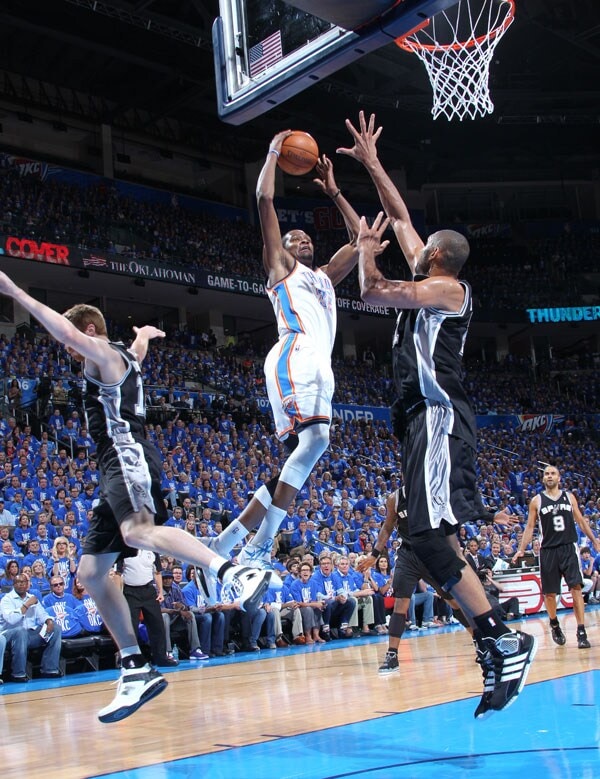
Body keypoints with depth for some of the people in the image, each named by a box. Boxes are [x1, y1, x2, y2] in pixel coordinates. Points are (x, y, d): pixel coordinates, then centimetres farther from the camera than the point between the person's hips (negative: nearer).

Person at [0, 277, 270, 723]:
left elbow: (66, 330, -18)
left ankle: (237, 574, -52)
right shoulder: (126, 356, 28)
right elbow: (142, 340, 53)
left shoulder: (103, 352, 3)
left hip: (129, 458, -10)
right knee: (91, 572, 6)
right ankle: (137, 671, 6)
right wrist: (145, 333, 76)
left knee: (138, 532, -38)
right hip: (117, 468, 10)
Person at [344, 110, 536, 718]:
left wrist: (367, 250, 5)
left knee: (429, 535, -19)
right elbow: (400, 217, 31)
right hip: (425, 419, 10)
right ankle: (496, 650, 5)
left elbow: (373, 293, -13)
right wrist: (371, 165, 34)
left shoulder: (447, 288, -3)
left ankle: (501, 641, -17)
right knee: (432, 537, 5)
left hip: (439, 416, -10)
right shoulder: (429, 284, 22)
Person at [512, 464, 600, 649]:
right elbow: (530, 527, 5)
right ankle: (554, 625, 31)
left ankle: (581, 632, -10)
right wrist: (521, 550, -2)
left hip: (569, 547, 0)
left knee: (576, 587, -12)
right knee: (549, 592, 6)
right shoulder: (536, 500, 3)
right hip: (548, 550, 0)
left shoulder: (569, 497, 8)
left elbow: (580, 520, 15)